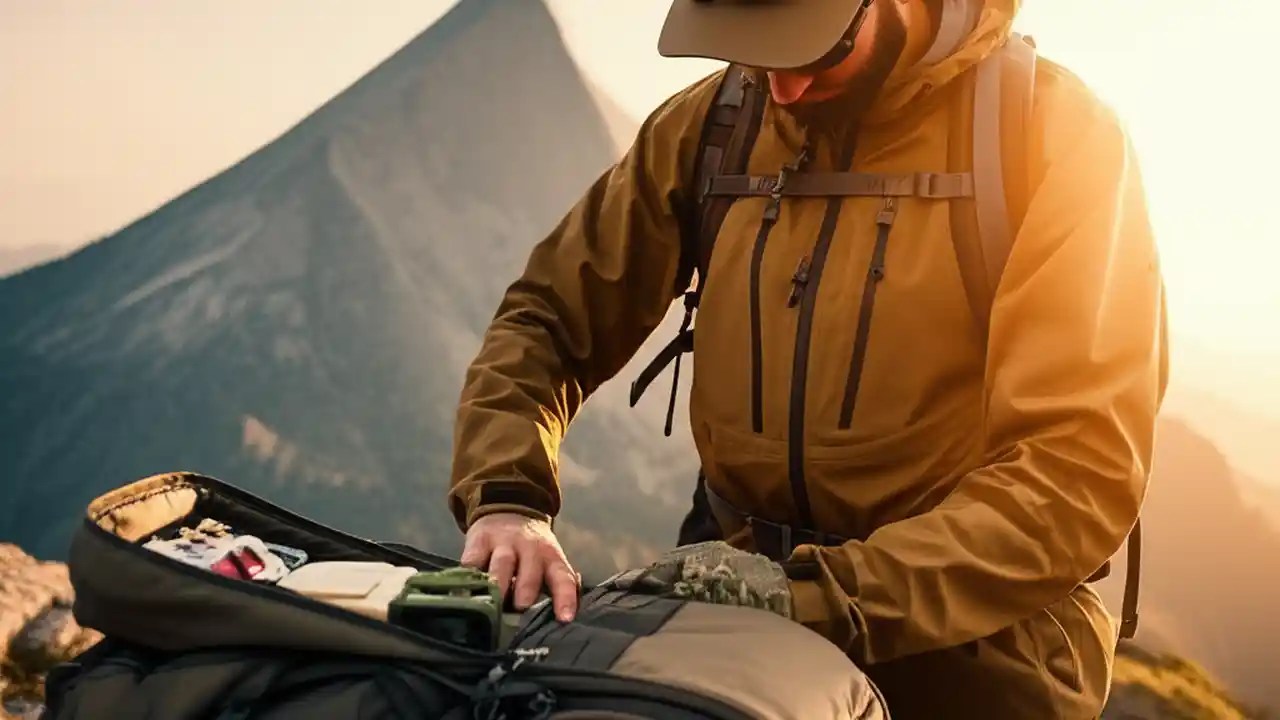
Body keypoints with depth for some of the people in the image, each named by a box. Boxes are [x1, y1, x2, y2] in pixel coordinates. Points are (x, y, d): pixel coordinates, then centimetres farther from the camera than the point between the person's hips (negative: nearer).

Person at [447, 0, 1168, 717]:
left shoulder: (1051, 132, -12)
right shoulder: (712, 123, 0)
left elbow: (1082, 471, -18)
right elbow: (548, 318, 6)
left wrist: (828, 597, -25)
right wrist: (506, 496, -12)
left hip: (967, 649, -3)